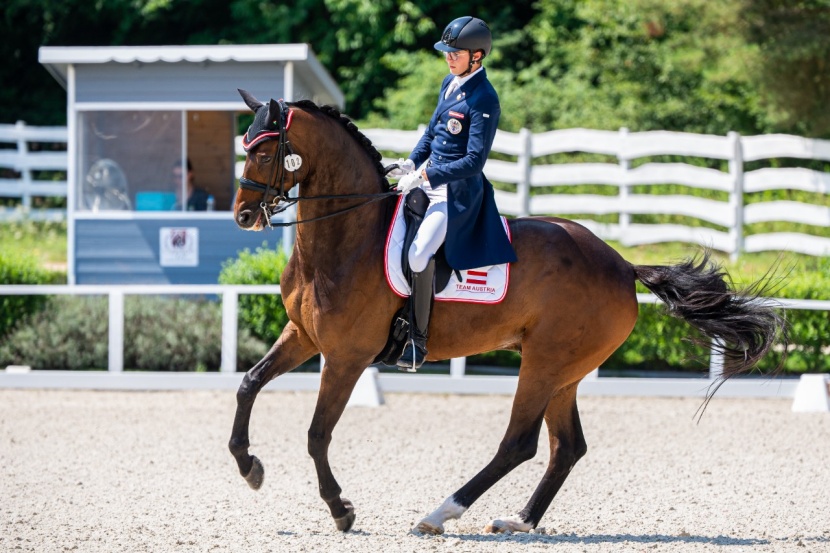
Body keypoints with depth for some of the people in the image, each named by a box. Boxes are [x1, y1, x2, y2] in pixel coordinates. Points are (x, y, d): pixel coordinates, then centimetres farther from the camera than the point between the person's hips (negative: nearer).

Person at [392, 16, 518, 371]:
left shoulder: (483, 100, -20)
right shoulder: (450, 83, 7)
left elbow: (474, 161, -23)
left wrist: (425, 176, -23)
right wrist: (413, 162, 4)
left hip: (457, 189, -10)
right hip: (430, 178, 10)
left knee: (420, 253, -25)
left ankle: (418, 340, -15)